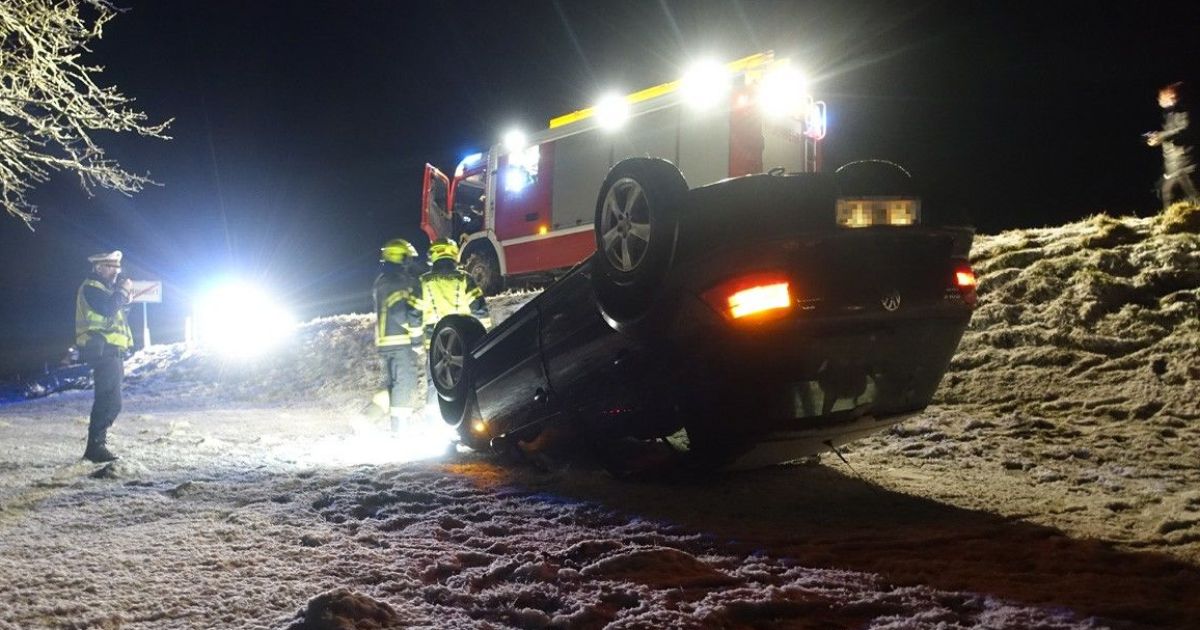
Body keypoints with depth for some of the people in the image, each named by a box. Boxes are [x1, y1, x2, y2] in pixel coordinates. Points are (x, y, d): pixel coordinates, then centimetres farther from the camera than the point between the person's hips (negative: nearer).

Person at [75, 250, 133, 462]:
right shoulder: (91, 288, -7)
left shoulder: (103, 288, 24)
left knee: (108, 402, 14)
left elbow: (117, 309, 22)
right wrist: (123, 290, -11)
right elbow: (108, 309, -23)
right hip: (104, 351, -11)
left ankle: (96, 445, 20)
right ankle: (96, 446, -15)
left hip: (111, 352, 11)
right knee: (110, 402, -15)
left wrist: (124, 293, 9)